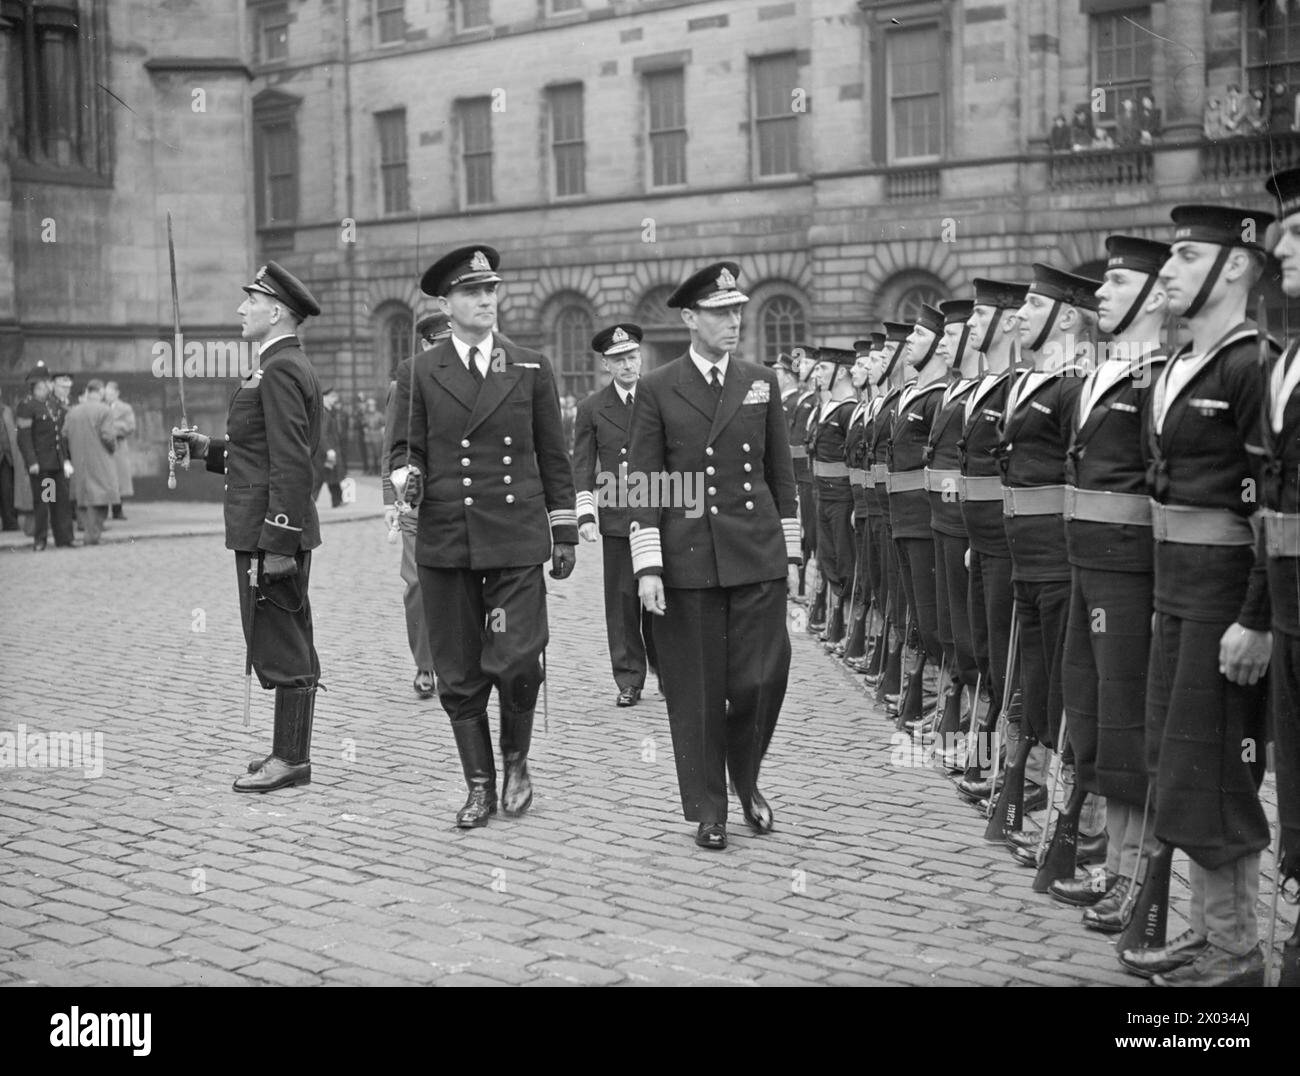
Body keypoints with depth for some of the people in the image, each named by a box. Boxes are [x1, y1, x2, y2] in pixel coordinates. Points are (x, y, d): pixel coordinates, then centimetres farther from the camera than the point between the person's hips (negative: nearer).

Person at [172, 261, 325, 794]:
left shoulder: (280, 370, -16)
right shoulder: (290, 367, 16)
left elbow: (292, 464, -22)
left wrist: (276, 544, -24)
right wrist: (210, 449, 13)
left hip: (270, 530, -11)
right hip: (283, 530, 11)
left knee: (279, 646, -4)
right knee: (290, 645, 15)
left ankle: (291, 759, 2)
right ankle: (290, 750, 23)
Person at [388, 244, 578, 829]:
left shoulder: (531, 369, 8)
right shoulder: (420, 373, 6)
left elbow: (554, 457, 10)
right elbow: (404, 447, 8)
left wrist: (565, 533, 8)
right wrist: (408, 477, -16)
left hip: (515, 541, -1)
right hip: (444, 543, 1)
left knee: (515, 661, -11)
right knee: (459, 677, 5)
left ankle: (516, 760, 16)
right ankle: (479, 786, 19)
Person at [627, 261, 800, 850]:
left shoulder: (762, 382, 9)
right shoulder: (657, 389, 2)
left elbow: (781, 475, 12)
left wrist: (789, 551, 9)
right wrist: (647, 565, -8)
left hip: (757, 558, 2)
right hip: (687, 559, -2)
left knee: (762, 679, -2)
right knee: (696, 691, 4)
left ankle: (746, 780, 25)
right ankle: (708, 810, 19)